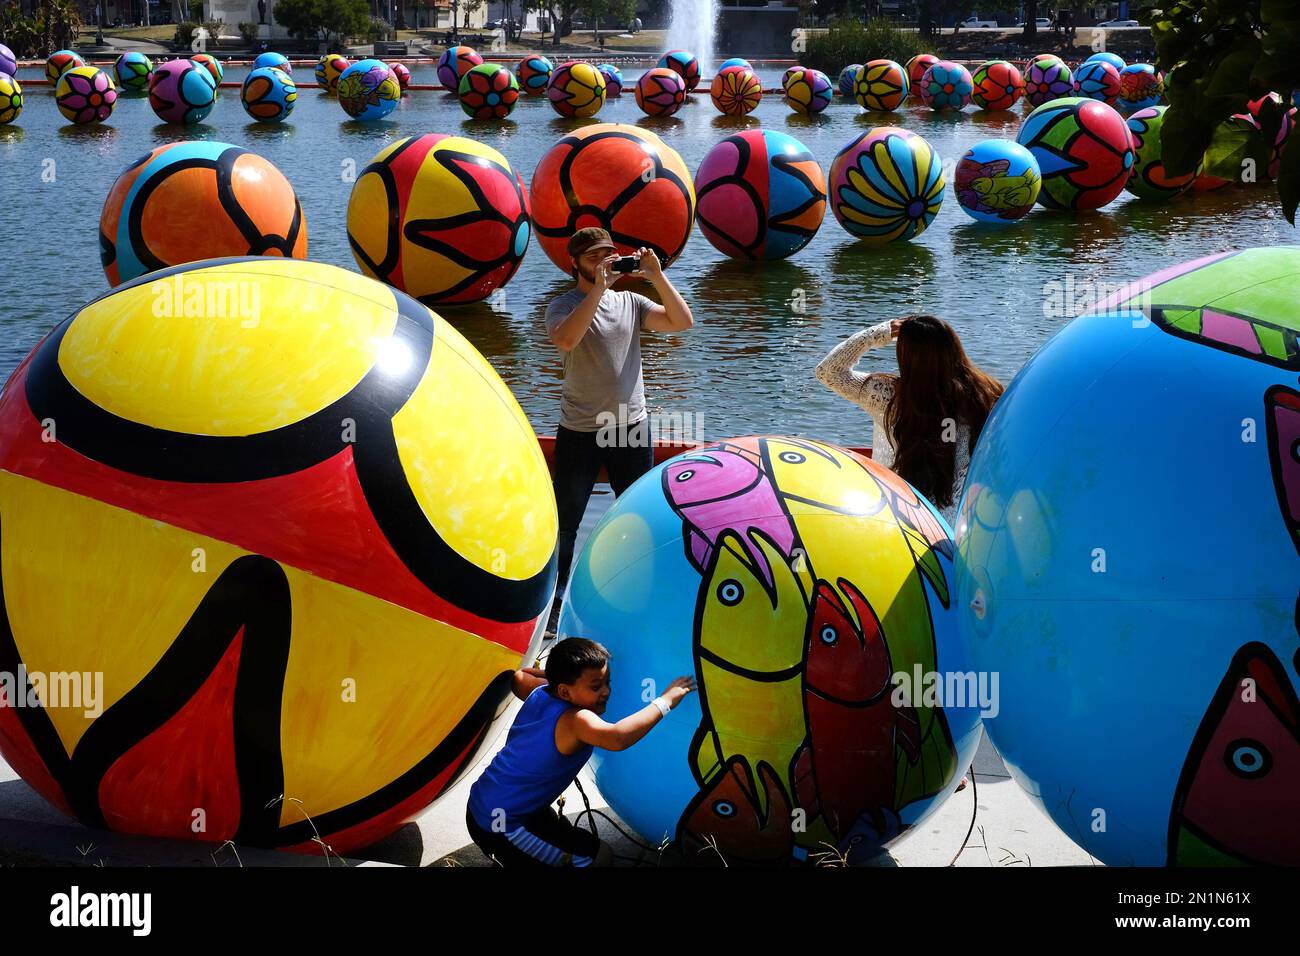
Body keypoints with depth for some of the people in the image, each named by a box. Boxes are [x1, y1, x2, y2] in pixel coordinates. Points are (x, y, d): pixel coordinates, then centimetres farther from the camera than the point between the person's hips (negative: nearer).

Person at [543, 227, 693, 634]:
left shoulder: (630, 302, 7)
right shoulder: (563, 306, -5)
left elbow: (682, 321, -2)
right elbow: (566, 340, -27)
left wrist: (657, 277, -12)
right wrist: (598, 289, -27)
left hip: (631, 428, 4)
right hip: (580, 432, -3)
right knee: (565, 523, 4)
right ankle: (554, 605, 13)